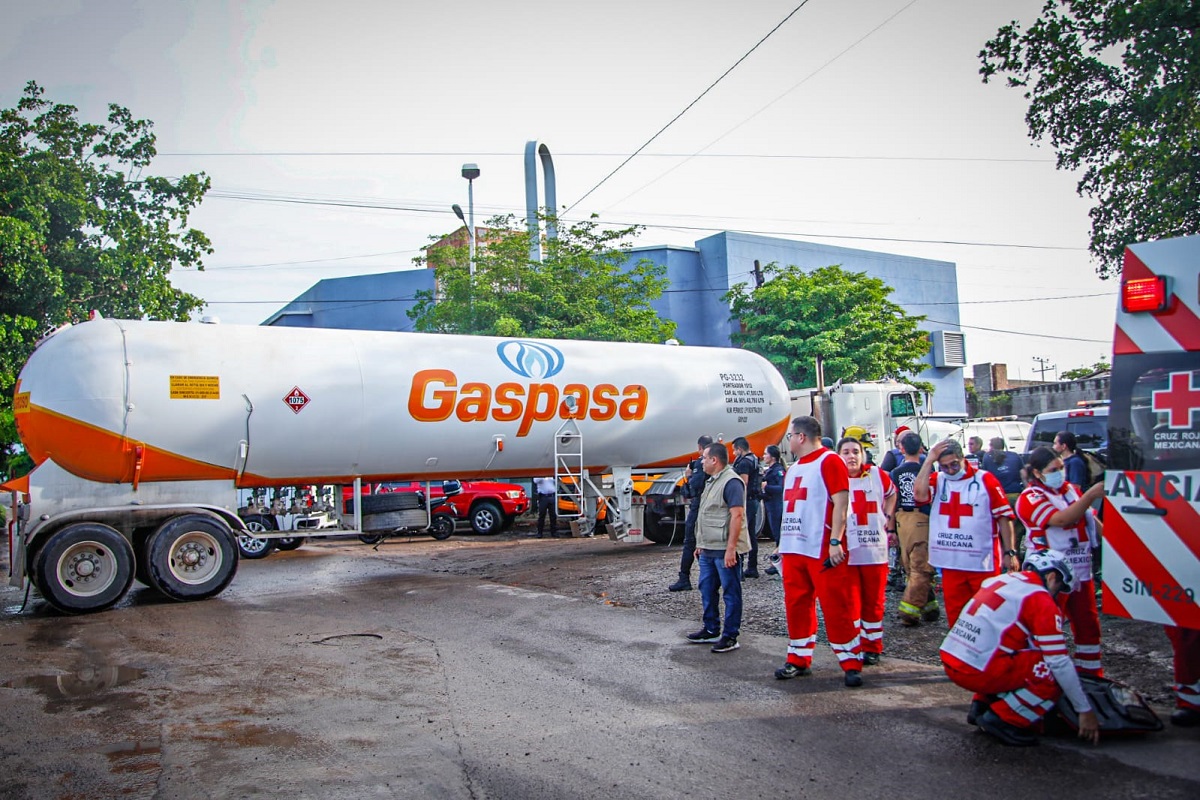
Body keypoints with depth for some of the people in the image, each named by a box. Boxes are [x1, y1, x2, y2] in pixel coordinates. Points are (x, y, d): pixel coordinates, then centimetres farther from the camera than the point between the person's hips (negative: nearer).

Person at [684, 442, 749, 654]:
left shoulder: (731, 482, -15)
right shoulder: (712, 481, 17)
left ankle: (730, 637, 6)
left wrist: (730, 548, -26)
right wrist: (700, 544, 22)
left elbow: (737, 515, -23)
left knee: (731, 592, 0)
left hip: (725, 550, -10)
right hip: (708, 549, 10)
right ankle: (711, 630, 28)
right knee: (707, 589, 16)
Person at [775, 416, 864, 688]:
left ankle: (851, 663, 6)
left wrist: (835, 542, -20)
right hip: (793, 550, 8)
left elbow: (841, 503, -14)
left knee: (835, 607, -4)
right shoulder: (793, 468, 19)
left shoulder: (829, 461, -8)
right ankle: (799, 660, 20)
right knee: (796, 605, 11)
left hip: (822, 550, -8)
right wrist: (784, 543, 19)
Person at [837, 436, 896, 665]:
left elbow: (891, 493, 24)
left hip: (875, 550, 2)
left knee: (874, 601, 11)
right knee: (851, 603, 1)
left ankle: (873, 648, 24)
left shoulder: (878, 475, 3)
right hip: (846, 552, -2)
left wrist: (889, 517, 12)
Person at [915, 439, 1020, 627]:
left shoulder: (985, 480, -4)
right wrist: (929, 459, -14)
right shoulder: (937, 480, 4)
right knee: (955, 614, 13)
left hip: (983, 562, -3)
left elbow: (1004, 516, 0)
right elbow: (920, 494, -16)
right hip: (950, 563, 3)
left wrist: (1010, 552, -2)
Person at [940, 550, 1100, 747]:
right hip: (977, 672, -8)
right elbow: (1060, 662, -7)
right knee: (1054, 676, 1)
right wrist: (1085, 710, 3)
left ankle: (981, 705, 18)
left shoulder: (1000, 580, 18)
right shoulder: (1041, 600, -5)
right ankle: (1001, 719, -1)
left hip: (949, 661, 8)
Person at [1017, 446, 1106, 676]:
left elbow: (1090, 519, 20)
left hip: (1081, 572, 7)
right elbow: (1061, 519, -27)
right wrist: (1091, 495, -31)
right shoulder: (1030, 498, -13)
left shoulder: (1071, 489, 11)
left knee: (1088, 624, 14)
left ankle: (1092, 676, 26)